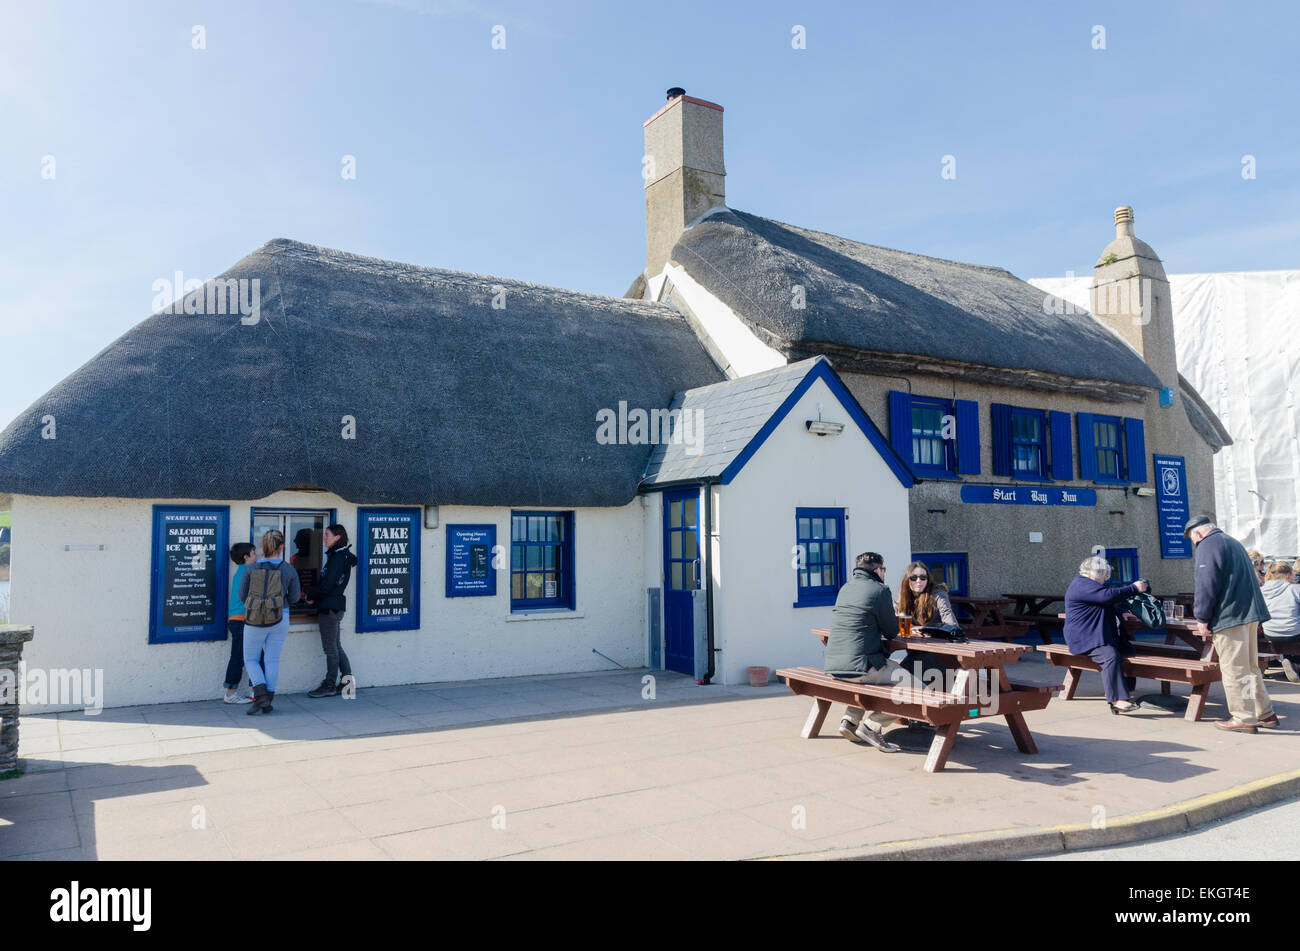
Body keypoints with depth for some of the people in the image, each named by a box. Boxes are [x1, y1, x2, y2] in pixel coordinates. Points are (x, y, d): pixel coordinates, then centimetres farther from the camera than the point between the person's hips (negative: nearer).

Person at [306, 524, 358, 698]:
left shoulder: (338, 558, -16)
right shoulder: (342, 556, 14)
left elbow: (326, 585, -19)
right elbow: (325, 581, 16)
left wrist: (311, 595, -4)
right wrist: (313, 594, 3)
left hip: (330, 607, -10)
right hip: (333, 606, 10)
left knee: (330, 647, -2)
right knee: (335, 646, 14)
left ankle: (329, 685, 6)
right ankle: (347, 679, 17)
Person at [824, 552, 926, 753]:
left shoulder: (845, 588, 16)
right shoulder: (880, 590, -7)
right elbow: (892, 632, 0)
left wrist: (889, 616, 25)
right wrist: (894, 620, 22)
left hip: (833, 666, 8)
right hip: (860, 666, -8)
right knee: (916, 688, 0)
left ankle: (850, 720, 22)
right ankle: (873, 725, -6)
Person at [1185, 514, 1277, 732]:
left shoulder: (1207, 546, -10)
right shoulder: (1233, 542, 20)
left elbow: (1206, 585, -16)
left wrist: (1202, 618, -10)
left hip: (1230, 616, -10)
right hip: (1250, 614, 10)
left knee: (1234, 669, -4)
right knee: (1250, 667, 18)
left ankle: (1244, 718, -1)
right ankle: (1265, 713, 23)